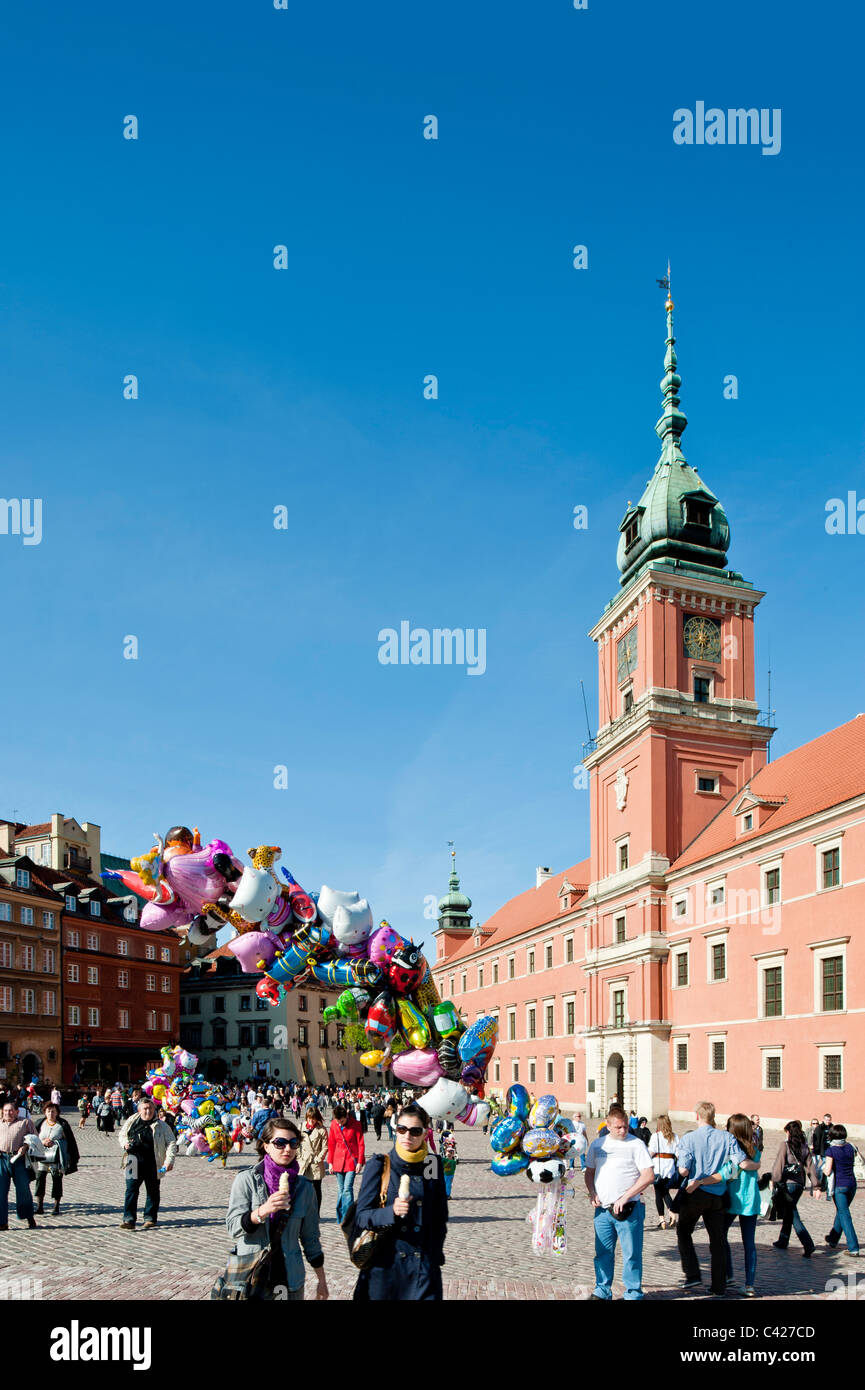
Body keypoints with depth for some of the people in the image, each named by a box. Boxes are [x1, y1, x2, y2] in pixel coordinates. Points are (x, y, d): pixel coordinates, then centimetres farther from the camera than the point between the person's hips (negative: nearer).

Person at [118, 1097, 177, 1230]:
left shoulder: (161, 1125, 2)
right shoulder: (131, 1121, 8)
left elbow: (171, 1143, 1)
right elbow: (121, 1135, 21)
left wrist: (169, 1159, -11)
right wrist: (125, 1143, -2)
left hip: (153, 1164, -1)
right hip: (134, 1163, 1)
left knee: (153, 1191, 8)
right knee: (131, 1190, -5)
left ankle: (150, 1218, 20)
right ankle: (129, 1219, -2)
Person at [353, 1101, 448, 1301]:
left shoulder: (433, 1165, 4)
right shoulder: (379, 1165, -4)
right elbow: (361, 1216, -7)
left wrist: (436, 1254, 6)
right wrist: (392, 1212, -24)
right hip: (385, 1265, -2)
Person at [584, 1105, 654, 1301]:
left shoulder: (636, 1144, -4)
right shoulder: (597, 1144, 11)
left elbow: (649, 1176, -9)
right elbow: (589, 1172, 20)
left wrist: (625, 1197, -14)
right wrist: (592, 1193, 2)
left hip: (628, 1210, -4)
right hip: (602, 1209, 4)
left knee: (632, 1254, 0)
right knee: (603, 1253, 11)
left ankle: (633, 1295, 13)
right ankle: (602, 1293, 24)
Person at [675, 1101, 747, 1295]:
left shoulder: (688, 1139, -11)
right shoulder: (726, 1137, -5)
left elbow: (683, 1171, -15)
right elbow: (743, 1163, -9)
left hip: (694, 1194, -3)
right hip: (717, 1195, 3)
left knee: (683, 1232, 18)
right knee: (718, 1239, 12)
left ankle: (692, 1276, 8)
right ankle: (719, 1287, 17)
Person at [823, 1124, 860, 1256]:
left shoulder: (831, 1150, -13)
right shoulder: (850, 1147, 3)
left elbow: (828, 1171, -15)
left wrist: (824, 1166, 5)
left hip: (839, 1185, -6)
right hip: (852, 1183, 6)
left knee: (845, 1216, -3)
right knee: (841, 1212, 22)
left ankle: (854, 1249, -9)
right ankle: (833, 1239, 37)